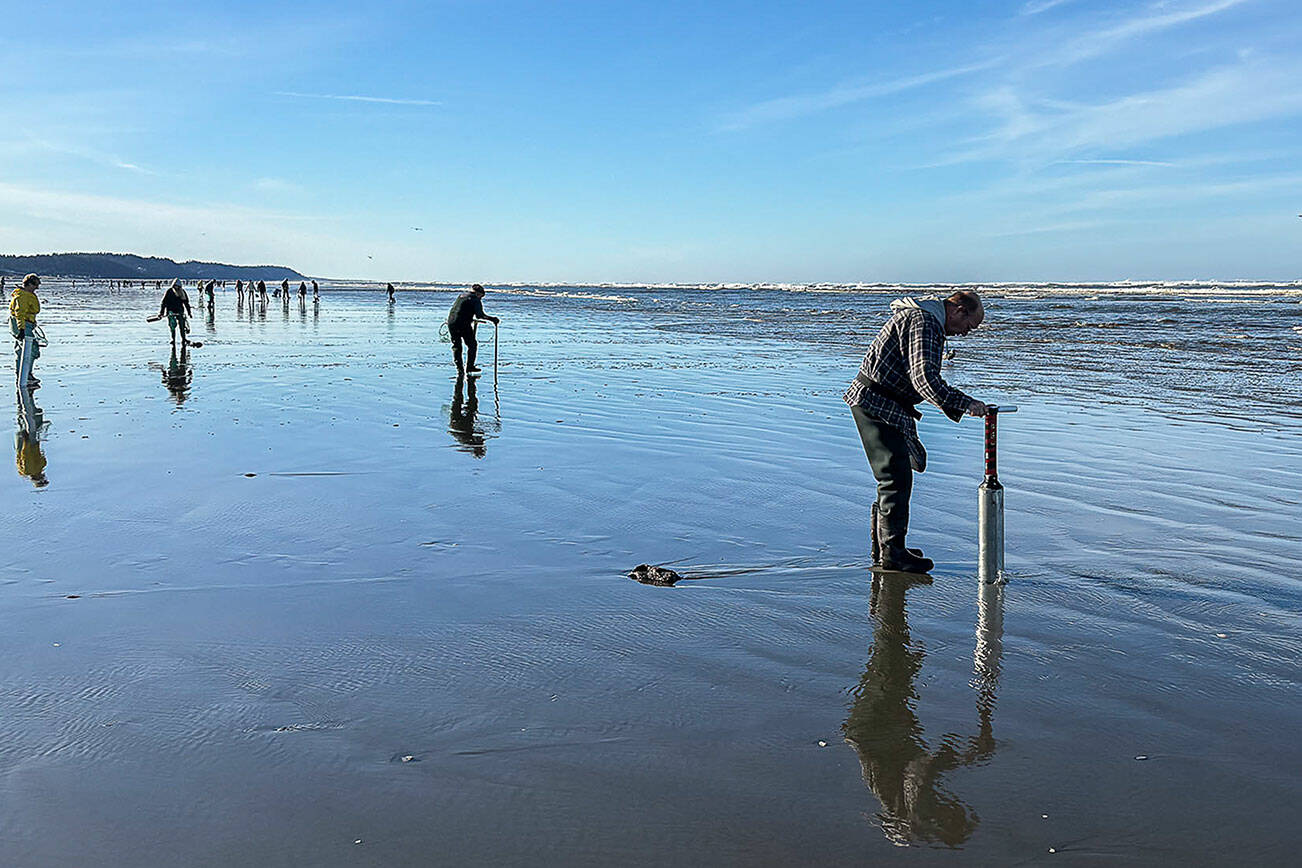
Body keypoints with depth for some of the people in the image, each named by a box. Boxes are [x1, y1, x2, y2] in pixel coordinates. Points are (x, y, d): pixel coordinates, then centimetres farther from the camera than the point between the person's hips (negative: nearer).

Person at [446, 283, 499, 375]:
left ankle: (459, 369, 11)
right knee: (472, 345, 11)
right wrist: (492, 319, -10)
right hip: (464, 325, -6)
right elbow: (479, 315, -15)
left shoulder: (461, 295, 20)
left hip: (451, 323, 6)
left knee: (456, 347, 14)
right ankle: (469, 367, 9)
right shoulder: (476, 300, -1)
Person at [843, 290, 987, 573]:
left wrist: (958, 406, 19)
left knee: (894, 477, 16)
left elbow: (929, 378, 25)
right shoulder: (924, 322, -17)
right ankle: (892, 552, -2)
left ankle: (884, 548, 24)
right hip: (877, 404, -11)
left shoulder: (928, 321, 18)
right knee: (897, 477, -9)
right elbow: (924, 379, -27)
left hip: (887, 406, 11)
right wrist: (965, 403, -24)